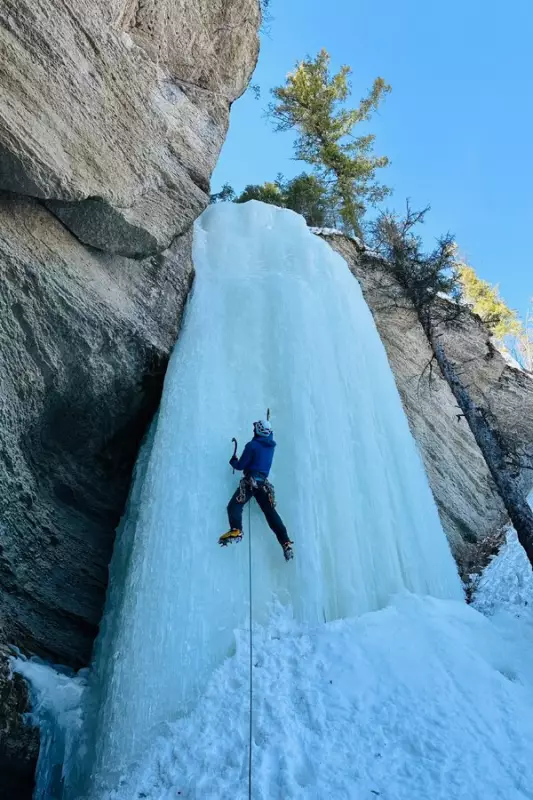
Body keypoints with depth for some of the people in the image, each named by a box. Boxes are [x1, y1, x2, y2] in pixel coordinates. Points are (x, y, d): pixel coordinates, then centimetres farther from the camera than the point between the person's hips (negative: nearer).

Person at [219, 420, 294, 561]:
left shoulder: (252, 445, -7)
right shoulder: (271, 445, 10)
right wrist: (267, 429, 54)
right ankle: (286, 542, -1)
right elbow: (270, 435, 36)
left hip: (250, 481, -6)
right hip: (264, 483, 6)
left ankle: (236, 531, -34)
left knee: (234, 506, -8)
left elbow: (240, 466, -5)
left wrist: (233, 460, 16)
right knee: (271, 512, 7)